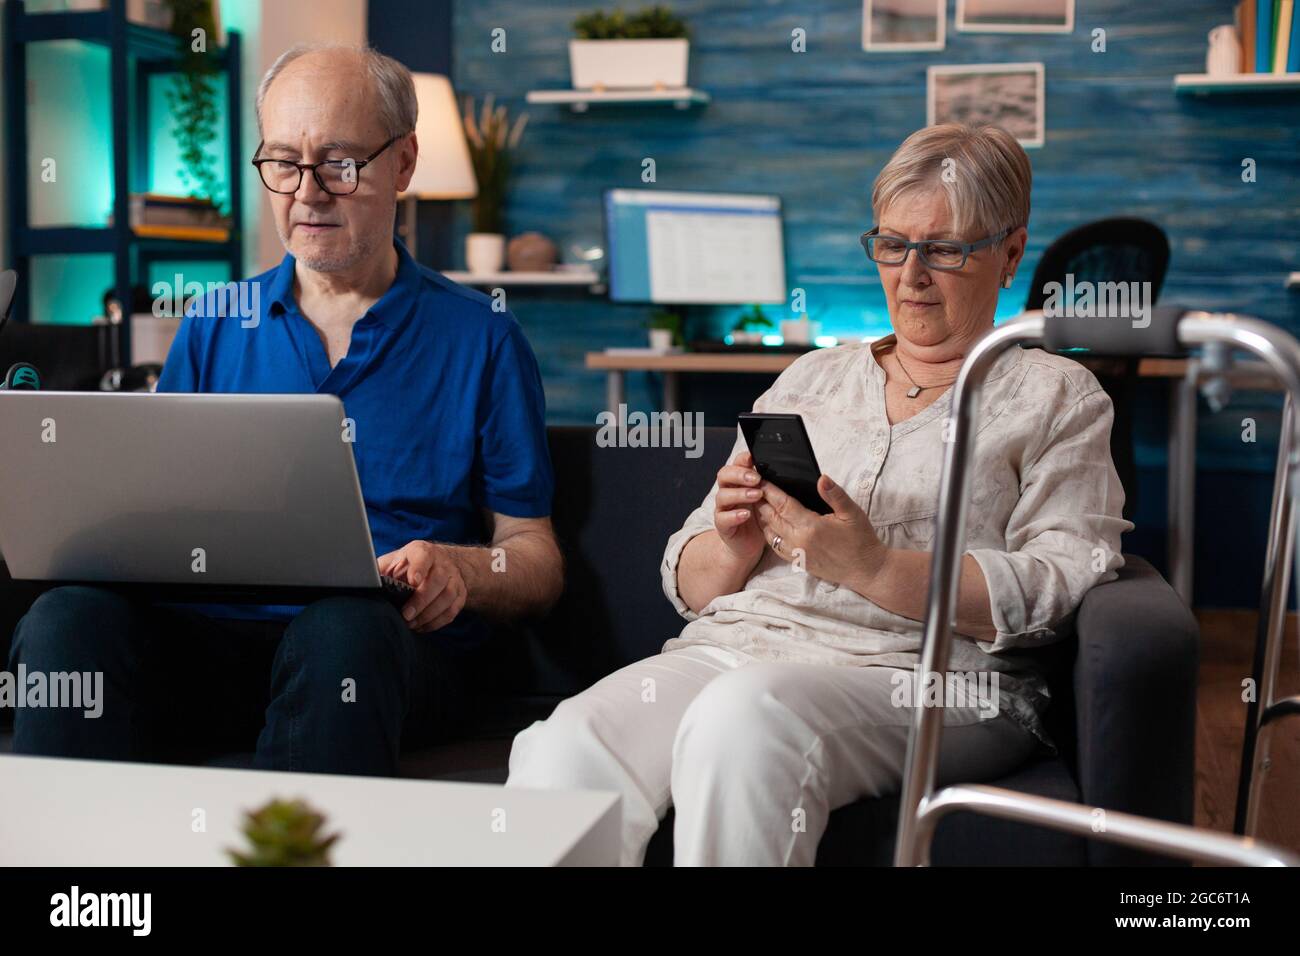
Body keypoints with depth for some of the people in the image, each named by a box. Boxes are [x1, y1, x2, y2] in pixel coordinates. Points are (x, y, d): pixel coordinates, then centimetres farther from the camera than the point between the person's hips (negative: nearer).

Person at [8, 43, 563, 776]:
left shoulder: (482, 340, 8)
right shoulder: (213, 329, 19)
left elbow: (536, 560, 8)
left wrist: (458, 569, -15)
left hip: (402, 643, -2)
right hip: (216, 632, 3)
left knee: (341, 630, -39)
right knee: (72, 616, -29)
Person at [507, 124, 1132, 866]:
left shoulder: (1058, 398, 14)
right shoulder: (812, 378, 24)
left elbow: (1064, 588, -4)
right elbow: (690, 584, 21)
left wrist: (875, 569, -16)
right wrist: (733, 548, -4)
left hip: (924, 675, -3)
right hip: (735, 647, 4)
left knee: (744, 716, -37)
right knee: (556, 755, -28)